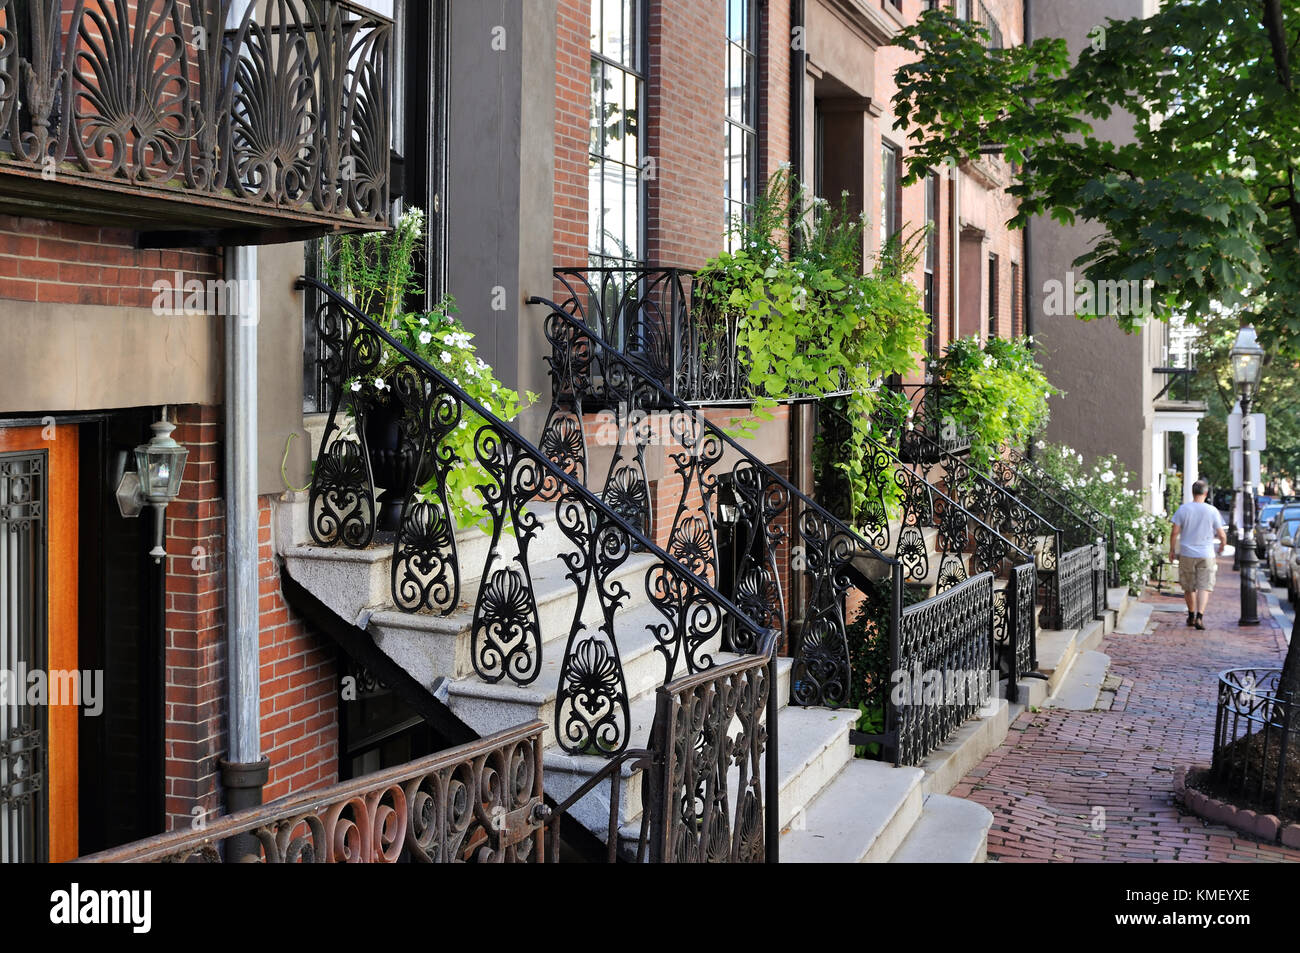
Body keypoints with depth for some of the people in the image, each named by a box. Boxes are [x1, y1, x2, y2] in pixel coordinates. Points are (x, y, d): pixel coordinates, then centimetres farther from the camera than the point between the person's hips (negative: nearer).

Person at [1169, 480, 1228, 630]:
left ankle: (1191, 616, 27)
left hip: (1186, 554, 1)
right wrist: (1223, 543, 21)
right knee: (1204, 587, -2)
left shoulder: (1183, 509, -5)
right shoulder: (1212, 511, -6)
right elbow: (1221, 534, -1)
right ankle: (1200, 616, -18)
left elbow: (1175, 532, -5)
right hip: (1206, 555, -1)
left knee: (1189, 587, 15)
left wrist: (1172, 550, 7)